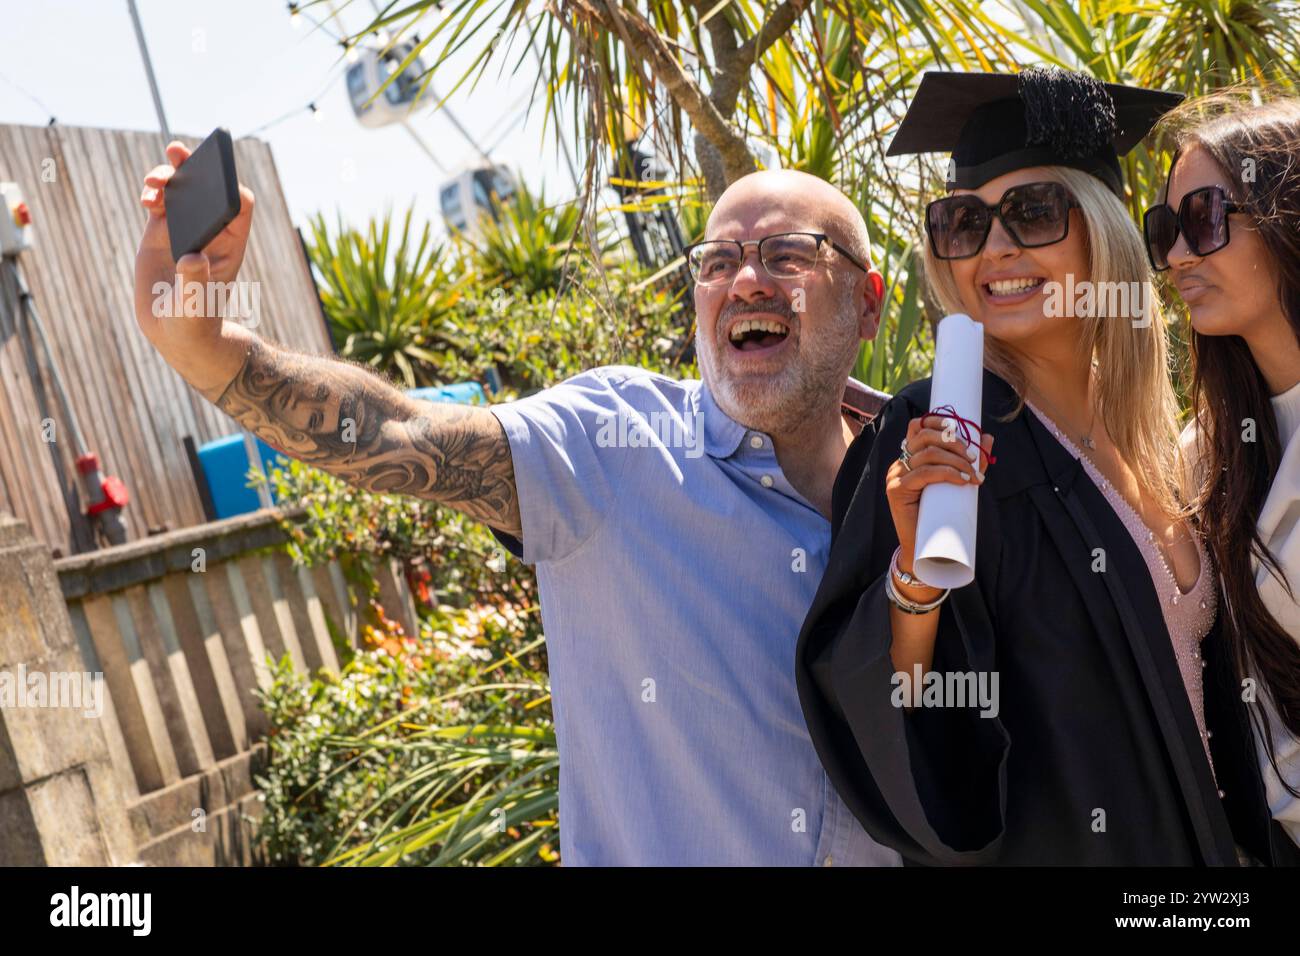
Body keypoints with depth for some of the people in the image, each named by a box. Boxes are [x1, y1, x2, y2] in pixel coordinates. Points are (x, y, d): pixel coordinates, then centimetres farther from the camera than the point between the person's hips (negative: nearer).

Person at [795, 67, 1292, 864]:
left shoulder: (1143, 432, 1)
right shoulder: (933, 439, -18)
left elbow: (1179, 661, 12)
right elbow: (880, 709, -21)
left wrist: (1232, 825, 7)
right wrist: (915, 572, -36)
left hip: (1191, 836, 6)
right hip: (1039, 844, -6)